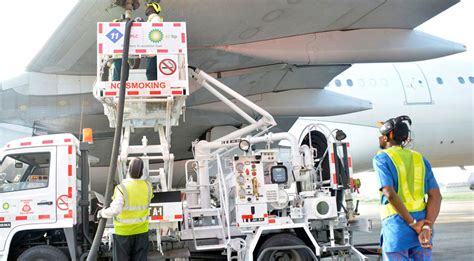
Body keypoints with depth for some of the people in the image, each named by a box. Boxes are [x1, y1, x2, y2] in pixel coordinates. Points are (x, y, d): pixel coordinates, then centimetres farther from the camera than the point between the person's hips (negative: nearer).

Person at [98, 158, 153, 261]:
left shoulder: (122, 188, -22)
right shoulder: (147, 187, -7)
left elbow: (115, 210, -30)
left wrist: (103, 213, -12)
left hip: (123, 232, -3)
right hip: (141, 230, 3)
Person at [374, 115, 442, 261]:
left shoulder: (382, 159, -2)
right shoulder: (420, 159, 14)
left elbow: (390, 194, -16)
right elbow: (436, 196, 3)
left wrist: (413, 224, -13)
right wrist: (427, 226, -8)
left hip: (396, 224, -5)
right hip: (422, 223, 5)